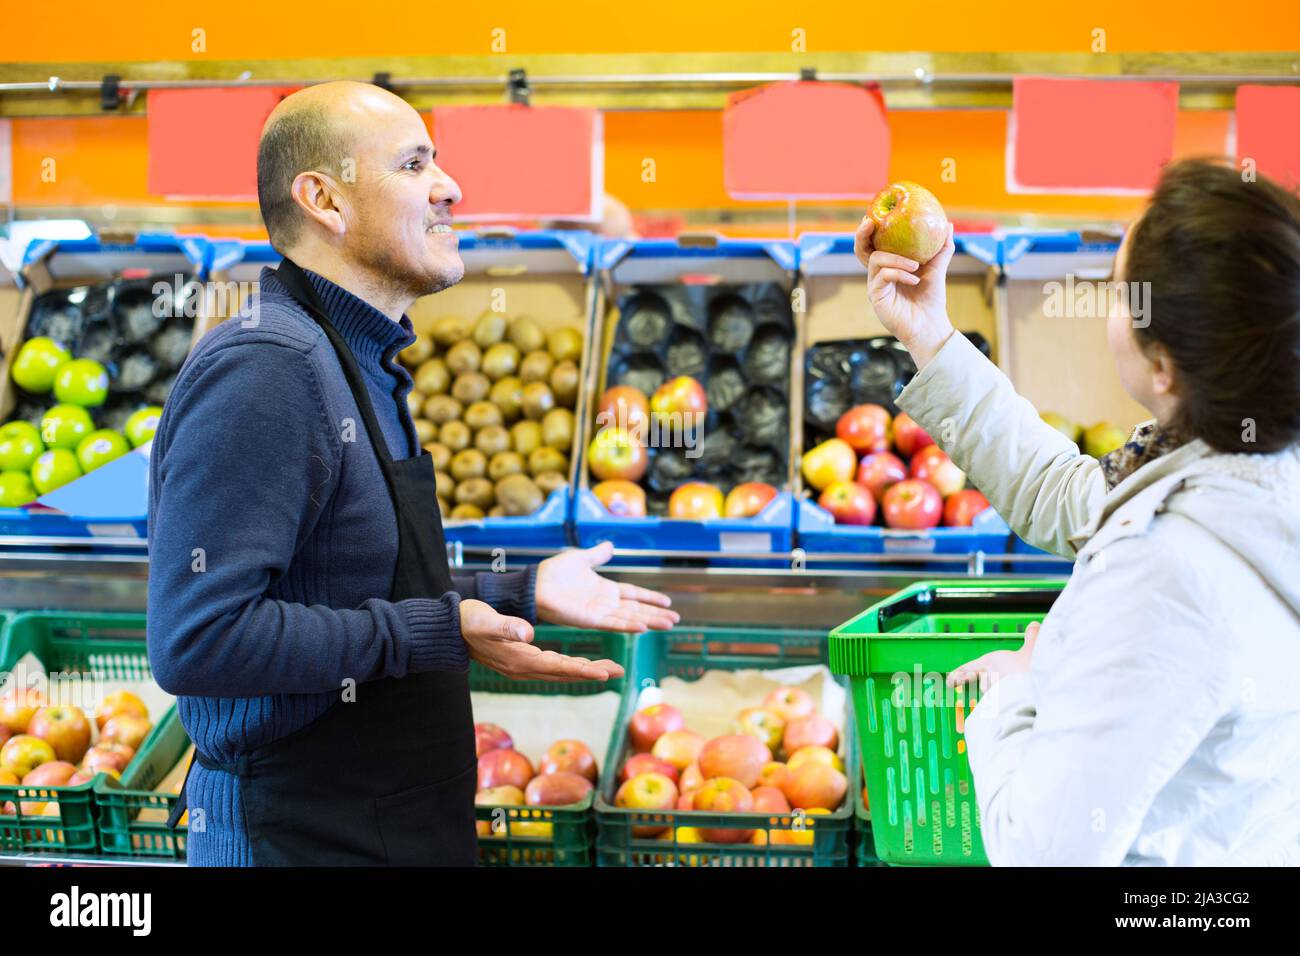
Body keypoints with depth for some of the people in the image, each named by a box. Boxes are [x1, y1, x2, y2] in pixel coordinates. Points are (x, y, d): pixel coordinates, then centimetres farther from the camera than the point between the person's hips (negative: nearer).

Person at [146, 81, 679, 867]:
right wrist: (436, 633, -25)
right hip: (303, 836, -10)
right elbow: (195, 639, -28)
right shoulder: (264, 368, -21)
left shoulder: (365, 367, 13)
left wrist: (523, 593, 11)